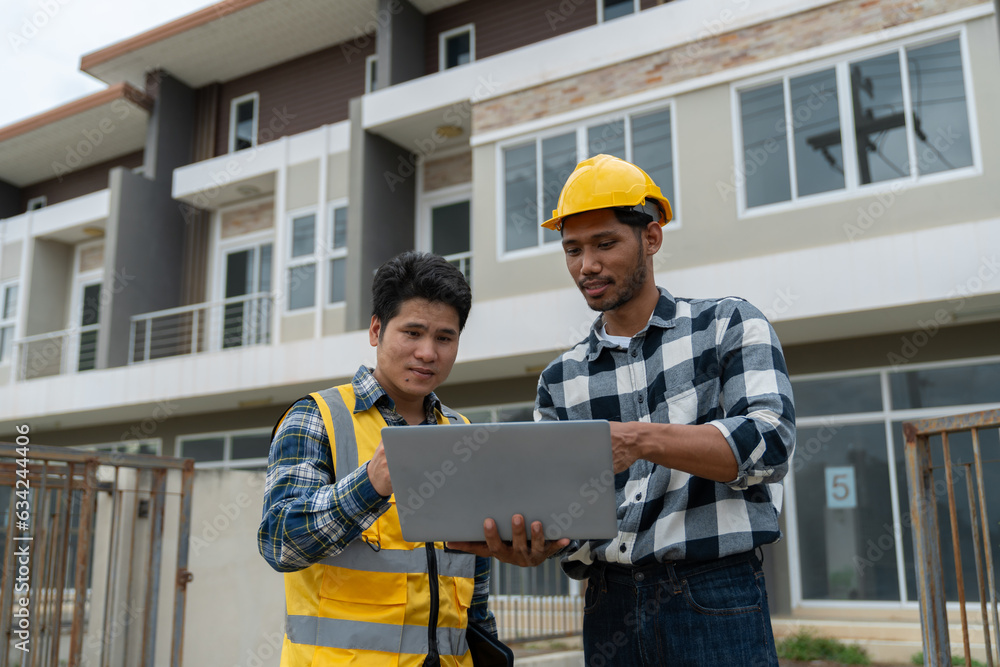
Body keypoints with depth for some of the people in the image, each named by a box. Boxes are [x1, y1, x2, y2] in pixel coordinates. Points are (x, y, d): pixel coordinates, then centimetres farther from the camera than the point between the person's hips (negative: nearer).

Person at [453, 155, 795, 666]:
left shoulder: (729, 325, 2)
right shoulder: (559, 379, 11)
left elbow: (770, 442, -13)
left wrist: (641, 440, -27)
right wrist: (522, 544, -17)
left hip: (715, 600, -3)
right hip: (609, 609, 3)